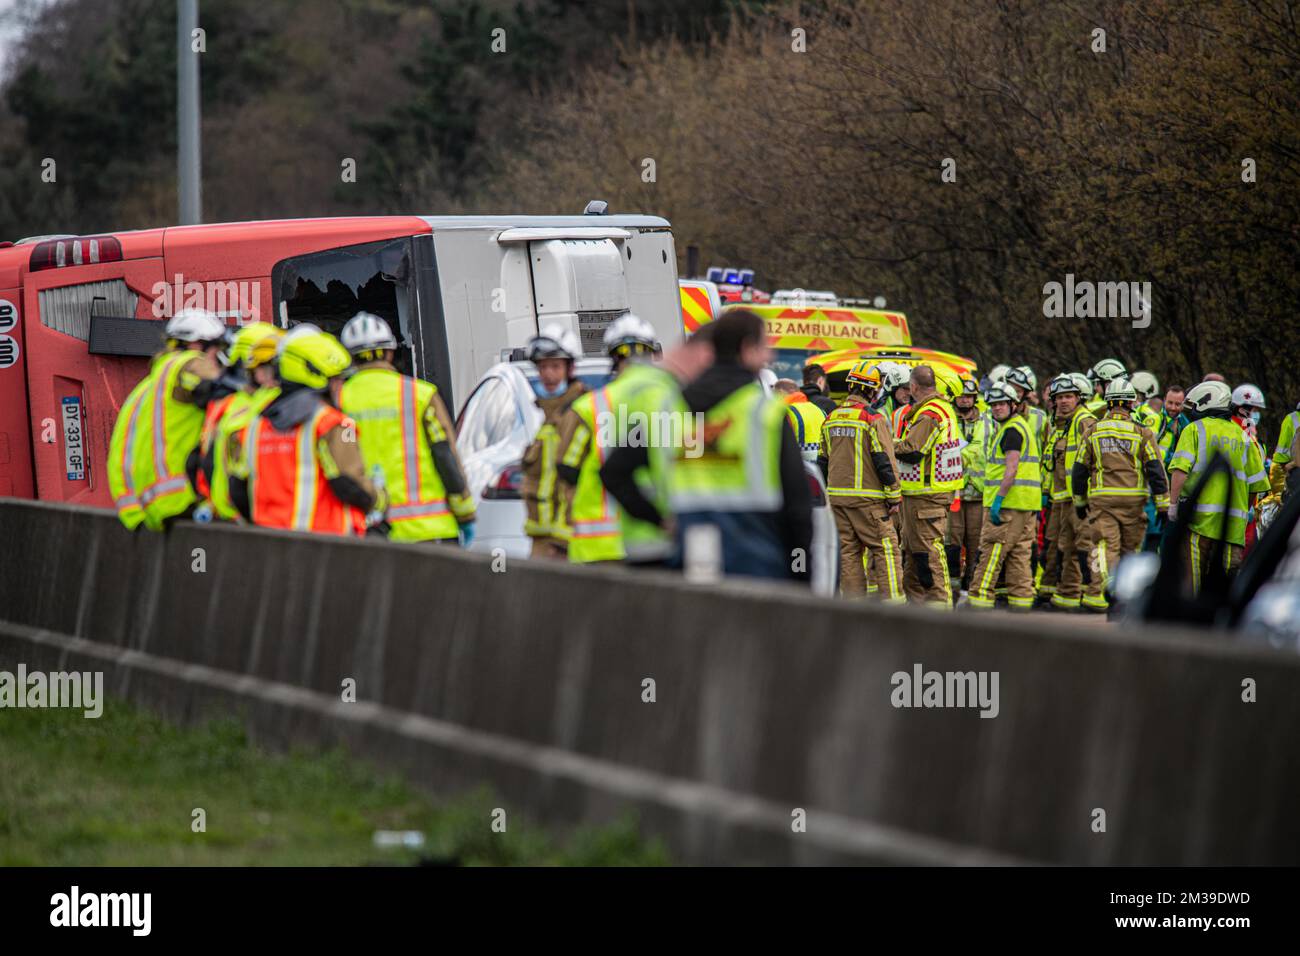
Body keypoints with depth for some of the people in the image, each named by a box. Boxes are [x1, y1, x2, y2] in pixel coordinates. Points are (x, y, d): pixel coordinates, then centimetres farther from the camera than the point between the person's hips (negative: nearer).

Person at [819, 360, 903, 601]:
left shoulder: (831, 418, 12)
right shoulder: (873, 418, -10)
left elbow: (823, 461, 17)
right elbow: (885, 461, -11)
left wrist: (825, 492, 25)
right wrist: (893, 497, -6)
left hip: (837, 497, 6)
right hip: (867, 498, -6)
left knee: (847, 552, 9)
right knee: (885, 548, -3)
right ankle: (892, 599, -8)